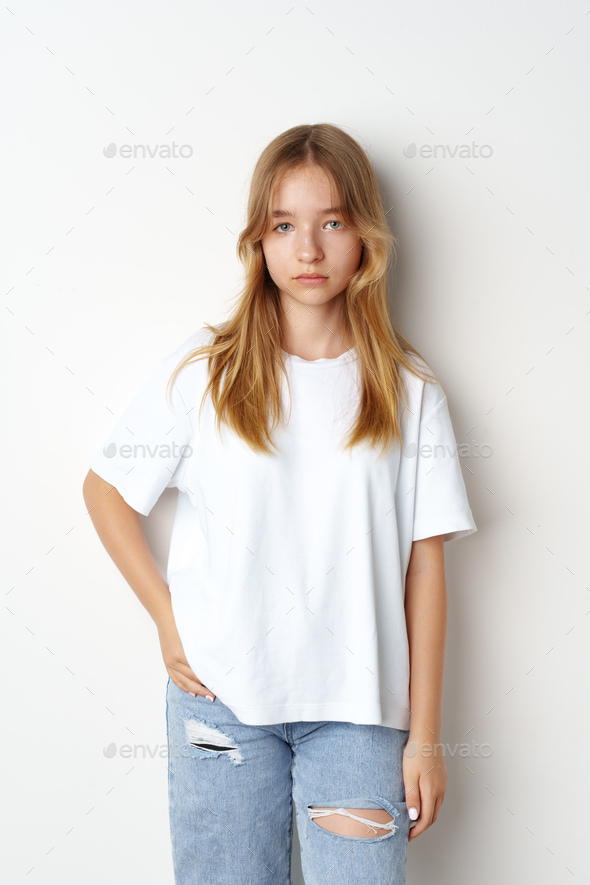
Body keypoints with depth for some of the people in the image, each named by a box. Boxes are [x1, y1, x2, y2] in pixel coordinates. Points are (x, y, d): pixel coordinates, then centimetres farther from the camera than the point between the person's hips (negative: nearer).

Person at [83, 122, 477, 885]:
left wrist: (424, 736, 0)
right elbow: (104, 489, 9)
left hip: (357, 707, 0)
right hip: (221, 698, 0)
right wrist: (167, 619, 1)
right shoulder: (202, 373, -1)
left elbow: (425, 566, 0)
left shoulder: (409, 391, 1)